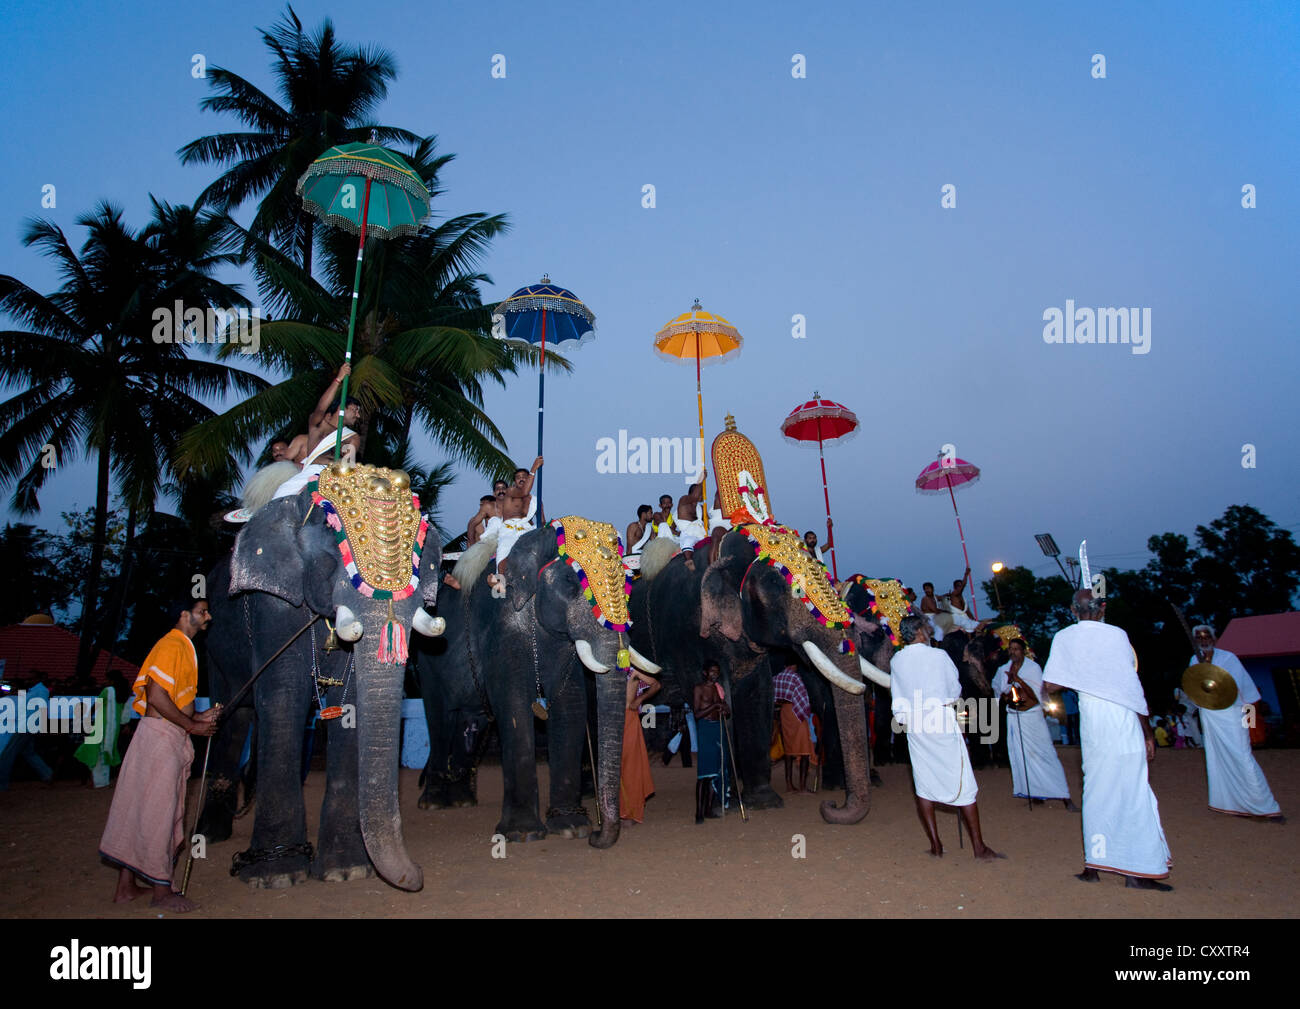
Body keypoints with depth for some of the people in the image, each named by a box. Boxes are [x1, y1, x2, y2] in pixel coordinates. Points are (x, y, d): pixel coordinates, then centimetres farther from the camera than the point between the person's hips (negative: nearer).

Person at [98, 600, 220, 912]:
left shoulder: (184, 647, 17)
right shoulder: (172, 645, -13)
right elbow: (157, 696, -21)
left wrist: (198, 717, 10)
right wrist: (191, 726, -14)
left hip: (170, 737, 10)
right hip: (160, 737, -10)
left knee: (141, 809, 13)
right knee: (156, 811, -2)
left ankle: (126, 886, 22)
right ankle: (161, 891, 5)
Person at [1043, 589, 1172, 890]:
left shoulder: (1063, 638, 4)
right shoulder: (1116, 635, -7)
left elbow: (1051, 683, 3)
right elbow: (1132, 687, -8)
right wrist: (1148, 732, -1)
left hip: (1091, 723, 4)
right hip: (1123, 721, -4)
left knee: (1096, 792, 12)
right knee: (1133, 793, 2)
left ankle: (1094, 866, 16)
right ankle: (1137, 872, 5)